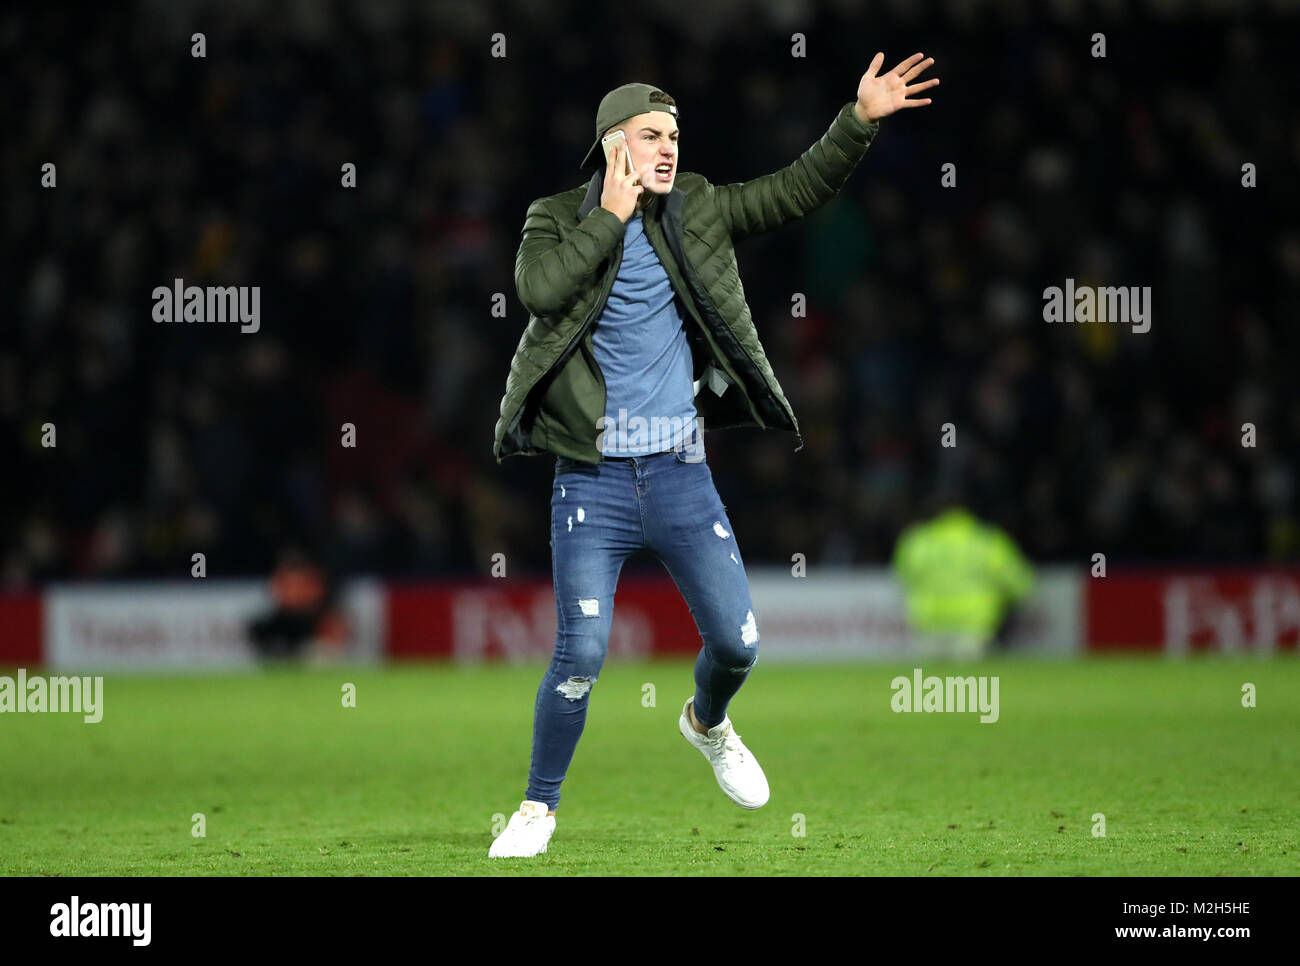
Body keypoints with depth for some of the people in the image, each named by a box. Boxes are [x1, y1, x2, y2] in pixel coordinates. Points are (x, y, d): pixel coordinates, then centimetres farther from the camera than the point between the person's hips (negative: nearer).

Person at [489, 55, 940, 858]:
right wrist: (610, 216, -17)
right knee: (581, 654, -10)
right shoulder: (557, 220, -2)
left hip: (681, 475, 3)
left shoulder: (696, 212, 7)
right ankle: (540, 807, 8)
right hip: (593, 478, -3)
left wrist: (860, 122, -2)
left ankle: (708, 724, 35)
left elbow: (798, 191, 8)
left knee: (738, 642, 1)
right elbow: (539, 289, -21)